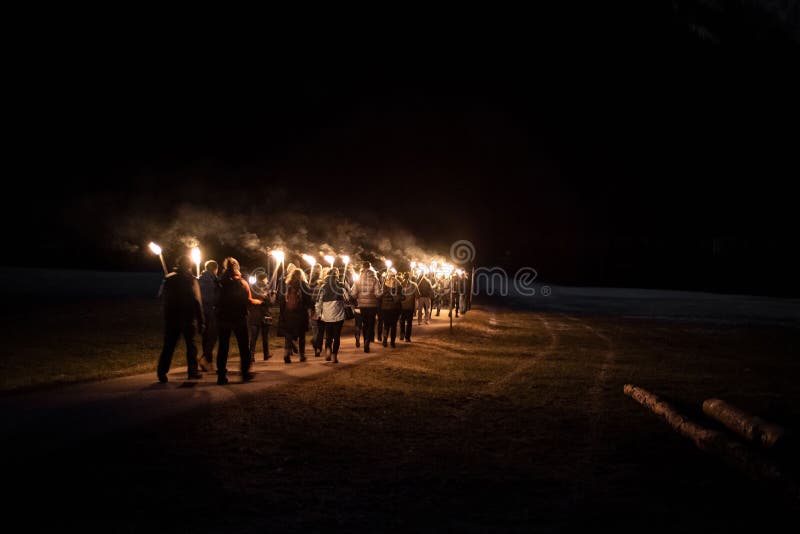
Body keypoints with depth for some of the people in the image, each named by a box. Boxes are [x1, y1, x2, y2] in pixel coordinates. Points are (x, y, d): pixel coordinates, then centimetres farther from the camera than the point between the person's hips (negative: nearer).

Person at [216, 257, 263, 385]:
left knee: (223, 347, 6)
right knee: (244, 346, 11)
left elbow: (216, 301, -2)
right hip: (239, 319, -2)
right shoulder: (242, 283, -7)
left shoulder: (220, 283, -3)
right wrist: (259, 302, 6)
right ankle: (245, 373, 12)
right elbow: (248, 301, -10)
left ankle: (221, 375, 3)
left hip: (223, 319, 2)